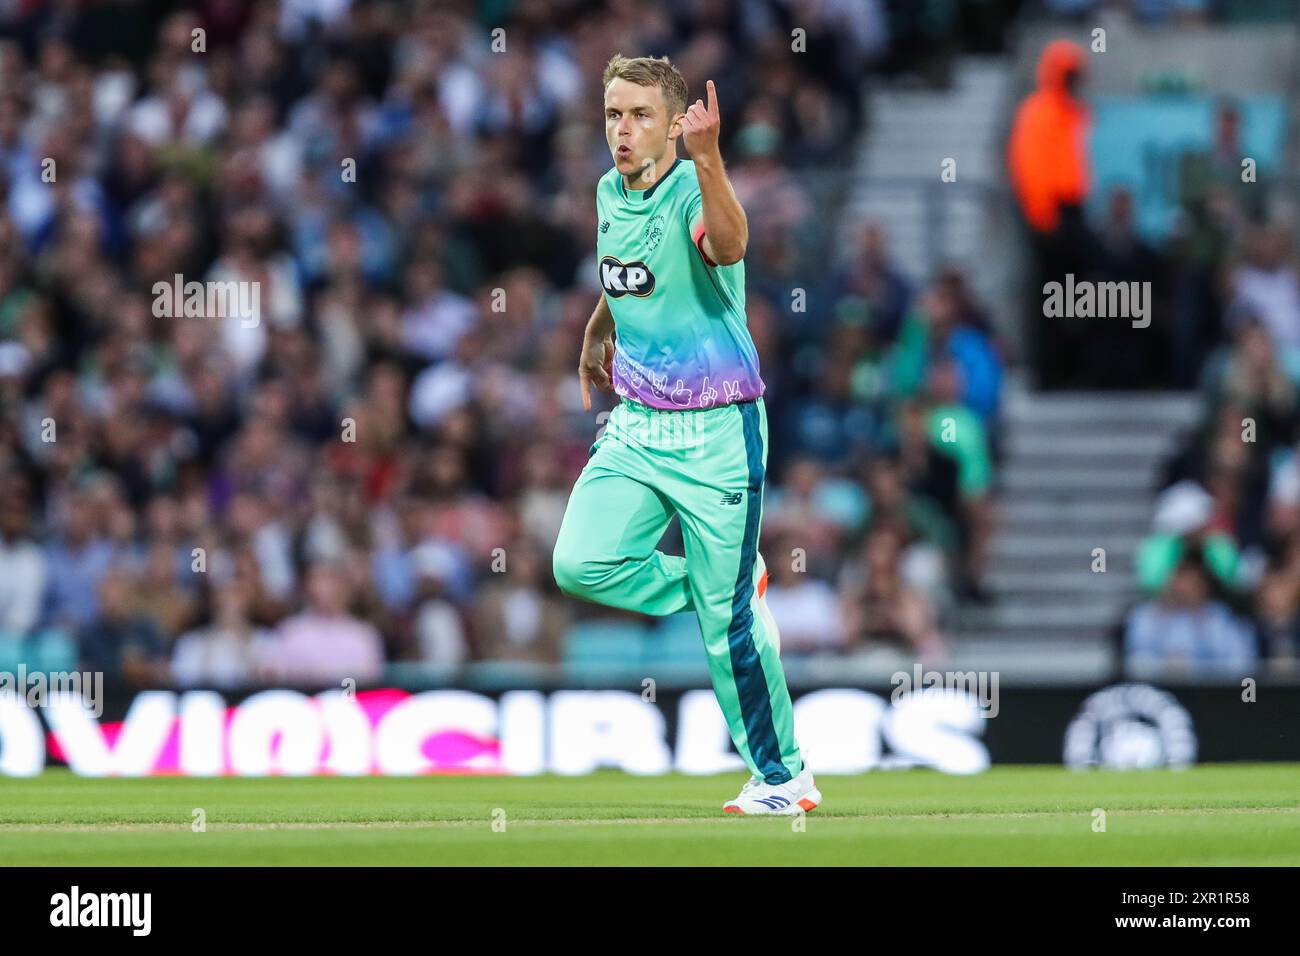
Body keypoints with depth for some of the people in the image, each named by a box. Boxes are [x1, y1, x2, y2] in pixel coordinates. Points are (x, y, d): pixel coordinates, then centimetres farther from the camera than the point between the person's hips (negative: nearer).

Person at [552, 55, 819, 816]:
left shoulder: (694, 191, -17)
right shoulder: (611, 193, 5)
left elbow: (728, 247, -43)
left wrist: (708, 158, -56)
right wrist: (599, 331, 20)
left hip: (717, 435, -6)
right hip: (636, 429, 6)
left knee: (728, 624, -4)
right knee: (583, 565, -15)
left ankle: (783, 775, 12)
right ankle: (727, 592, 10)